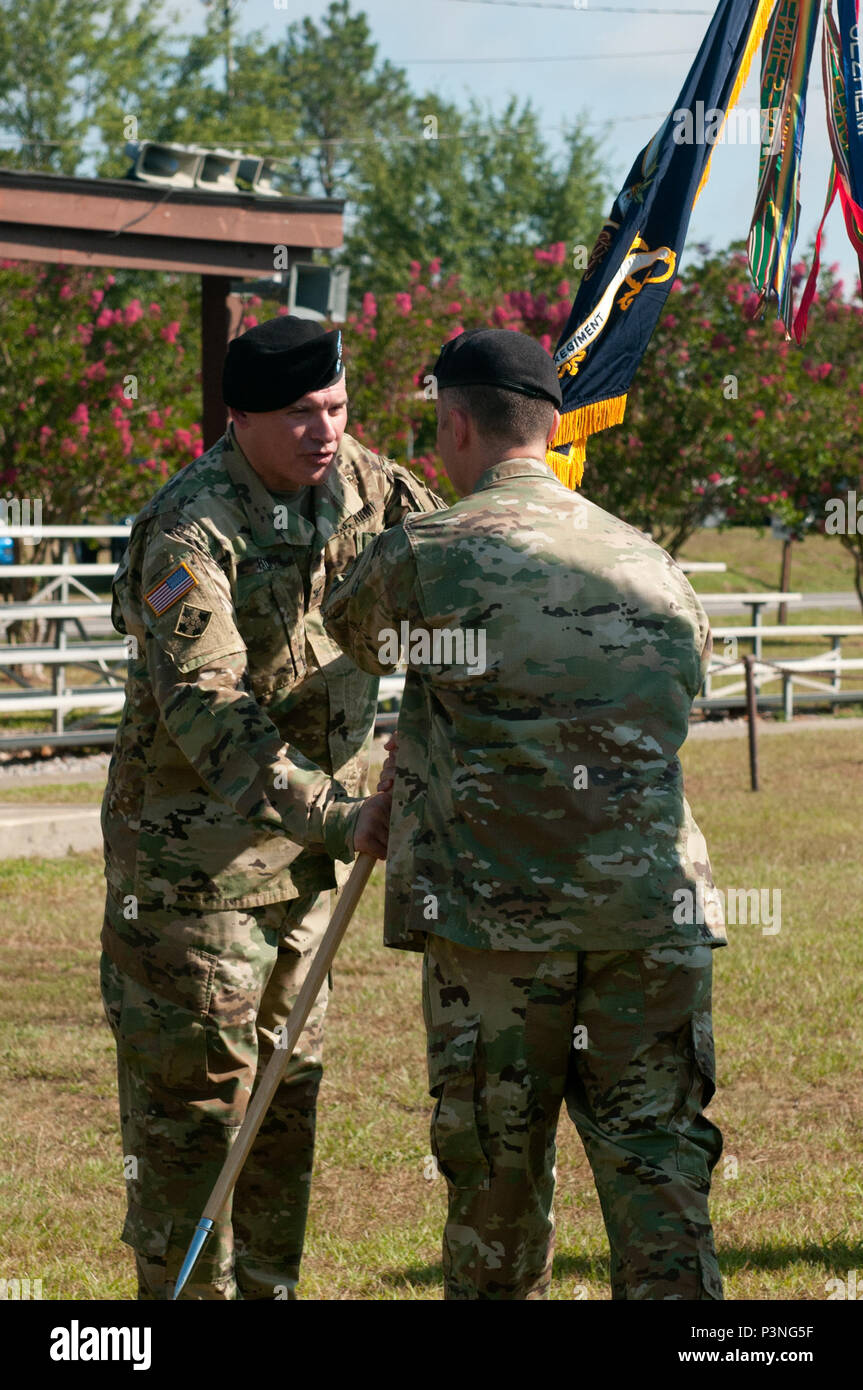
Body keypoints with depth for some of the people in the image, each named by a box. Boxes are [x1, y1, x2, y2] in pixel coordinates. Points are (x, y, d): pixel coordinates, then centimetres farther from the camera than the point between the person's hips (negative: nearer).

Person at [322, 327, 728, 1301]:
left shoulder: (428, 556, -2)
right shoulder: (651, 566, 13)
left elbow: (353, 632, 17)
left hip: (498, 917, -3)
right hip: (656, 910, 3)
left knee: (497, 1177, 9)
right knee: (659, 1164, 2)